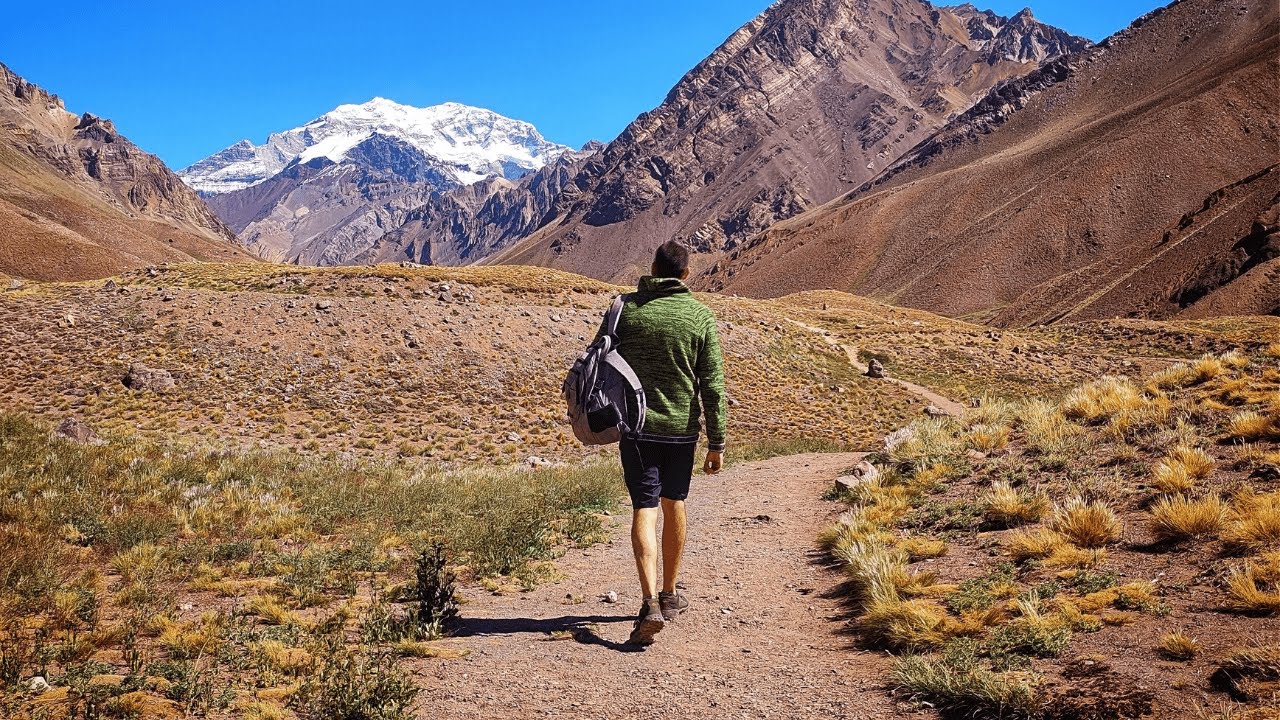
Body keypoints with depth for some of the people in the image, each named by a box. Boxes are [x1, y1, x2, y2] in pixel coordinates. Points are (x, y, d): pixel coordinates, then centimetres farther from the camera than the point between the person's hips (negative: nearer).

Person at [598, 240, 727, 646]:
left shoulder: (626, 308, -3)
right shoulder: (700, 317, -5)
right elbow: (713, 386, -6)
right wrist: (717, 443, -1)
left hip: (636, 426, -1)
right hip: (682, 428, 1)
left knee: (644, 509, -2)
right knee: (673, 505, 17)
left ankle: (650, 602, -17)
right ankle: (669, 595, 29)